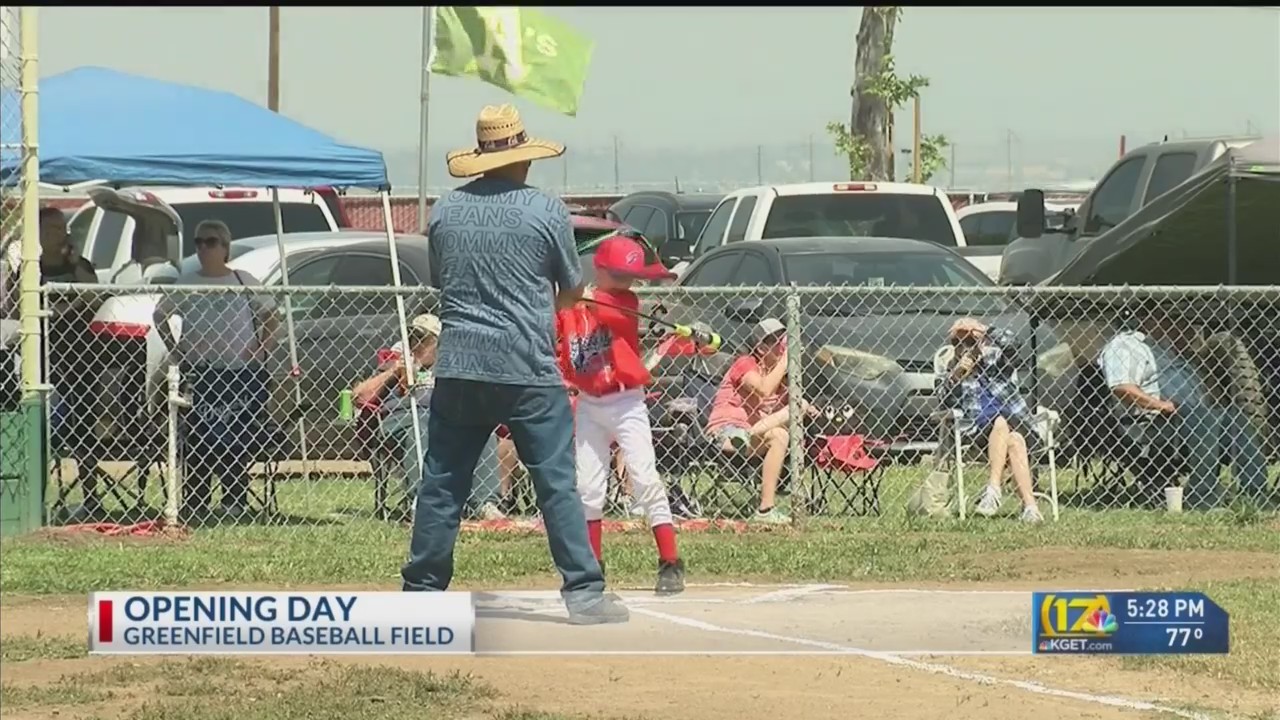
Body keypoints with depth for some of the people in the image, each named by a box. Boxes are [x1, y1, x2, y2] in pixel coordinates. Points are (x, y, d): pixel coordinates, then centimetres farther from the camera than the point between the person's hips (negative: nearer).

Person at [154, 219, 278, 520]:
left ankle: (236, 501, 9)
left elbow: (270, 320, 13)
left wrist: (262, 347, -1)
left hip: (244, 372, 0)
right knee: (200, 438, -6)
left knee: (242, 439, 0)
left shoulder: (243, 282, 6)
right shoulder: (187, 285, 6)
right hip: (201, 372, 0)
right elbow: (160, 317, 15)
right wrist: (175, 350, 3)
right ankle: (195, 504, -3)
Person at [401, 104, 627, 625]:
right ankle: (583, 592, -4)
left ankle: (421, 591, 12)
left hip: (458, 367, 3)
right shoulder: (546, 210, -3)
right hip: (528, 368, -3)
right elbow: (572, 291, 8)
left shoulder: (445, 211, 6)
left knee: (442, 483, 9)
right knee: (557, 483, -1)